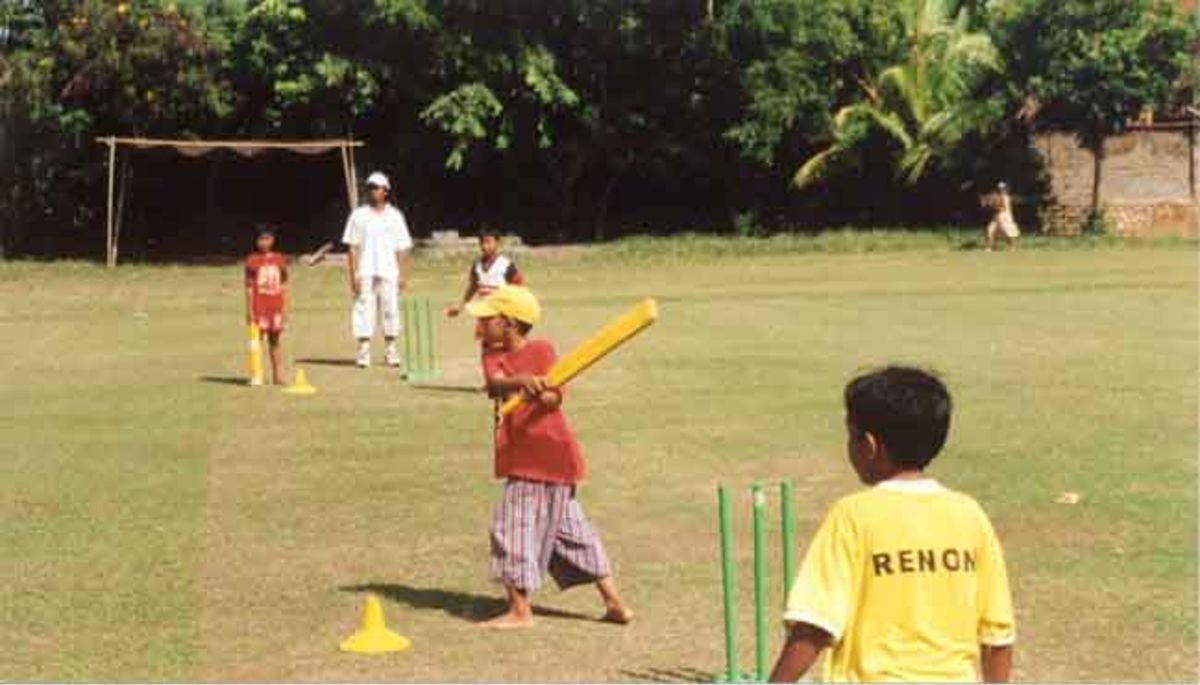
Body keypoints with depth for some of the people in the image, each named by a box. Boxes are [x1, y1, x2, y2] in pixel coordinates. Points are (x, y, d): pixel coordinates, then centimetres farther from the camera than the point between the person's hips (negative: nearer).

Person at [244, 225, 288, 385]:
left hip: (276, 307, 3)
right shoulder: (252, 261, -2)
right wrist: (249, 309, -8)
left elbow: (284, 286, 11)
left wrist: (284, 307, 6)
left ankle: (276, 375, 13)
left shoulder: (279, 260, 8)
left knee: (275, 340, 8)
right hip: (259, 307, -3)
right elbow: (249, 287, -3)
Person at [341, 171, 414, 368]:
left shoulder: (395, 216, 9)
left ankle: (390, 351, 11)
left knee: (391, 308, 1)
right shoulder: (359, 215, 6)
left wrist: (403, 275, 2)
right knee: (364, 309, -4)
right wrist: (353, 274, -5)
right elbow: (353, 247, 3)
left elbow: (402, 249, 8)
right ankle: (363, 351, 0)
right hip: (365, 273, -1)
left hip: (389, 272, 1)